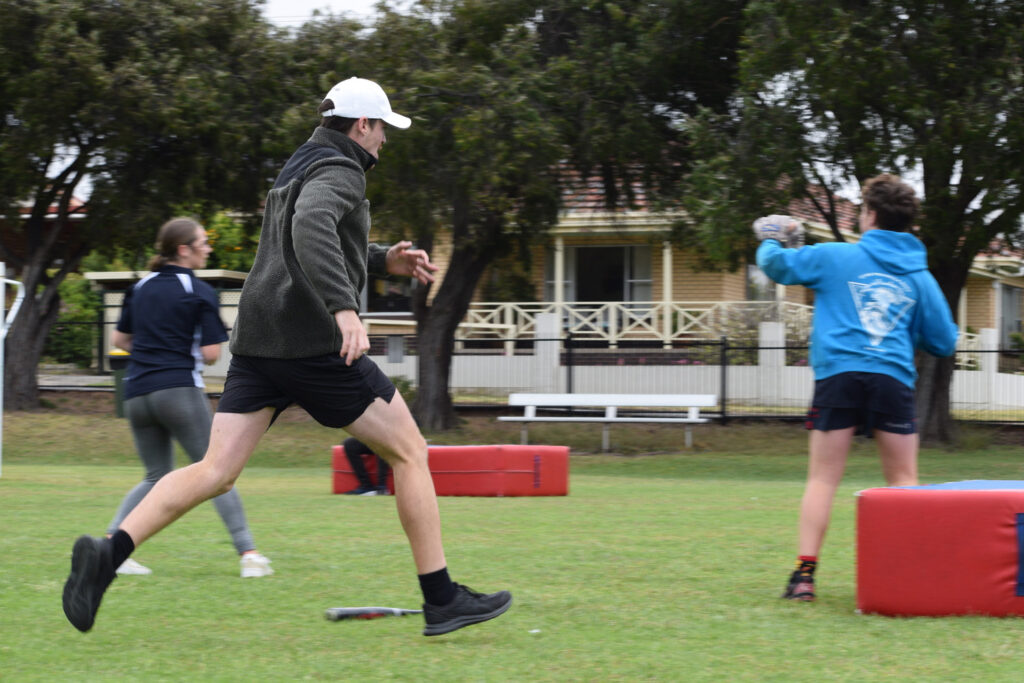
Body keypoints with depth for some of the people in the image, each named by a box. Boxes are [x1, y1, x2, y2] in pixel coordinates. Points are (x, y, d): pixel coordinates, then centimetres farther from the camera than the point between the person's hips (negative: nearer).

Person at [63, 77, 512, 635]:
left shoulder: (296, 171, 23)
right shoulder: (338, 171, -8)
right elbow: (311, 227, -30)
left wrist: (385, 260, 24)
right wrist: (345, 309, -39)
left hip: (258, 346, 8)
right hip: (314, 341, -8)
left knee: (214, 472, -1)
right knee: (409, 451, 5)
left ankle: (110, 554, -23)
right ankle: (442, 600, 6)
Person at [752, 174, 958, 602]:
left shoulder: (835, 257, 6)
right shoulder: (920, 277, 13)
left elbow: (776, 264, 12)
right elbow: (944, 342, 17)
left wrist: (770, 241, 34)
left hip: (838, 375, -1)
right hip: (894, 380, 1)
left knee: (822, 478, 1)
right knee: (904, 480, 9)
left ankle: (805, 571, -7)